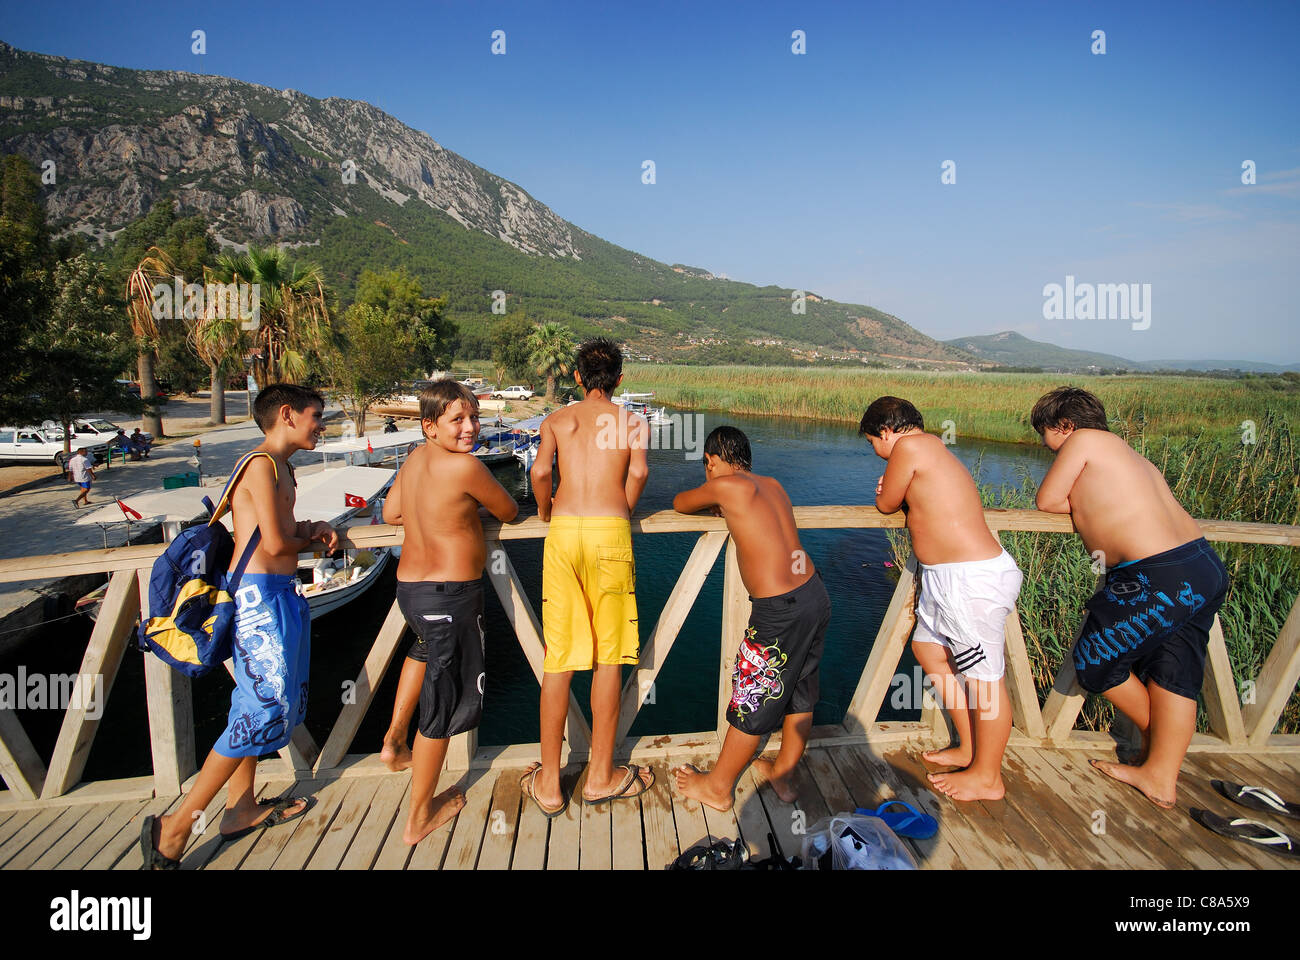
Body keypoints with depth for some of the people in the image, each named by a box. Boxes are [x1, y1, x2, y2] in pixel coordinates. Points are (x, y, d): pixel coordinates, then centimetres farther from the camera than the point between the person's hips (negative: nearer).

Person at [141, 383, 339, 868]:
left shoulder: (280, 466, 17)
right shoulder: (262, 463, -14)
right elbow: (276, 543, -19)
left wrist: (310, 528, 0)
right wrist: (311, 536, 1)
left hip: (275, 594, 10)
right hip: (259, 592, -10)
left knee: (257, 701, 17)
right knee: (264, 709, -8)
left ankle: (241, 807, 31)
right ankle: (175, 827, 4)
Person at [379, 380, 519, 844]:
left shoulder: (413, 460, 3)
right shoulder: (465, 465, -21)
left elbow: (390, 513, 15)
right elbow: (509, 513, -7)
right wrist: (481, 501, 14)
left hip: (408, 586, 8)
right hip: (451, 595, -8)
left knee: (426, 646, 40)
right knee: (442, 704, 8)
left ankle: (394, 738, 45)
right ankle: (419, 817, 24)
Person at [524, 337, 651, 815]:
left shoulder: (556, 419, 16)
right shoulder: (633, 421, 13)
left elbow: (540, 472, -1)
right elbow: (638, 472, -6)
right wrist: (624, 513, 11)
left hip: (563, 531, 2)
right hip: (610, 532, -1)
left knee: (558, 659, 7)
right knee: (609, 658, 8)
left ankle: (549, 782, 17)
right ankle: (601, 775, 19)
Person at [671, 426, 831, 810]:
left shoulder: (725, 486, -9)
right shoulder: (772, 484, 12)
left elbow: (680, 503, 9)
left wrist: (708, 501, 27)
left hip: (780, 611, -8)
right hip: (816, 594, 8)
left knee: (752, 701, 9)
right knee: (800, 693, 21)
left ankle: (718, 787, 28)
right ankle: (783, 775, 40)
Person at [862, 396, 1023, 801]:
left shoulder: (910, 446, -13)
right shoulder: (934, 449, 15)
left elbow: (886, 504, -3)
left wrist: (884, 494, 16)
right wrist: (897, 491, 5)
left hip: (972, 580, -11)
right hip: (945, 576, 11)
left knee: (985, 677, 3)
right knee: (928, 648, 21)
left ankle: (987, 777, 20)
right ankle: (968, 748, 36)